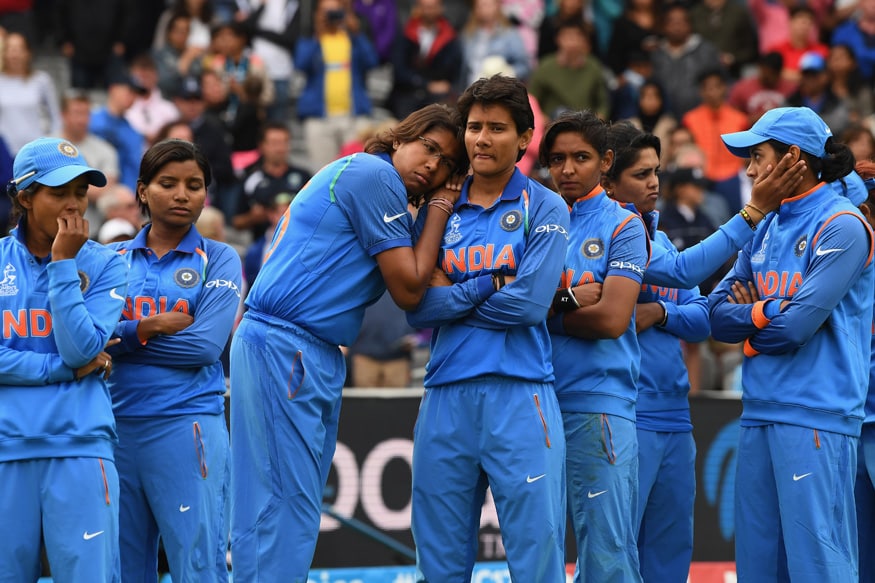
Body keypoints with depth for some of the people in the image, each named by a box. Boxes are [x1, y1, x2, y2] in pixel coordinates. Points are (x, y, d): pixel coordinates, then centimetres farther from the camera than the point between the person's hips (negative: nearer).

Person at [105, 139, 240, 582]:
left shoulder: (218, 260, 4)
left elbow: (205, 345, -9)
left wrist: (121, 337, -5)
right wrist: (147, 328, -12)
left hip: (187, 425, -3)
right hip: (118, 424, 3)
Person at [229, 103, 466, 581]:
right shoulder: (375, 175, -8)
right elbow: (408, 290, -9)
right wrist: (438, 213, 1)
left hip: (318, 358, 11)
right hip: (284, 348, -11)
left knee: (296, 502, 10)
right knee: (286, 502, -13)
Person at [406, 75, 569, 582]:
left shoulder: (544, 209, 3)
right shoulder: (439, 211, 13)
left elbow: (529, 303, -9)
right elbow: (417, 309, 3)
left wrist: (450, 295, 0)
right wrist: (490, 284, -6)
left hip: (519, 394, -4)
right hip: (447, 397, 4)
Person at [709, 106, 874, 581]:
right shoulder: (765, 229, 16)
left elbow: (797, 325, -15)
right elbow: (719, 314, 12)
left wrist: (749, 316, 2)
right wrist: (769, 313, -4)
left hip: (814, 415, -8)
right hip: (759, 413, 8)